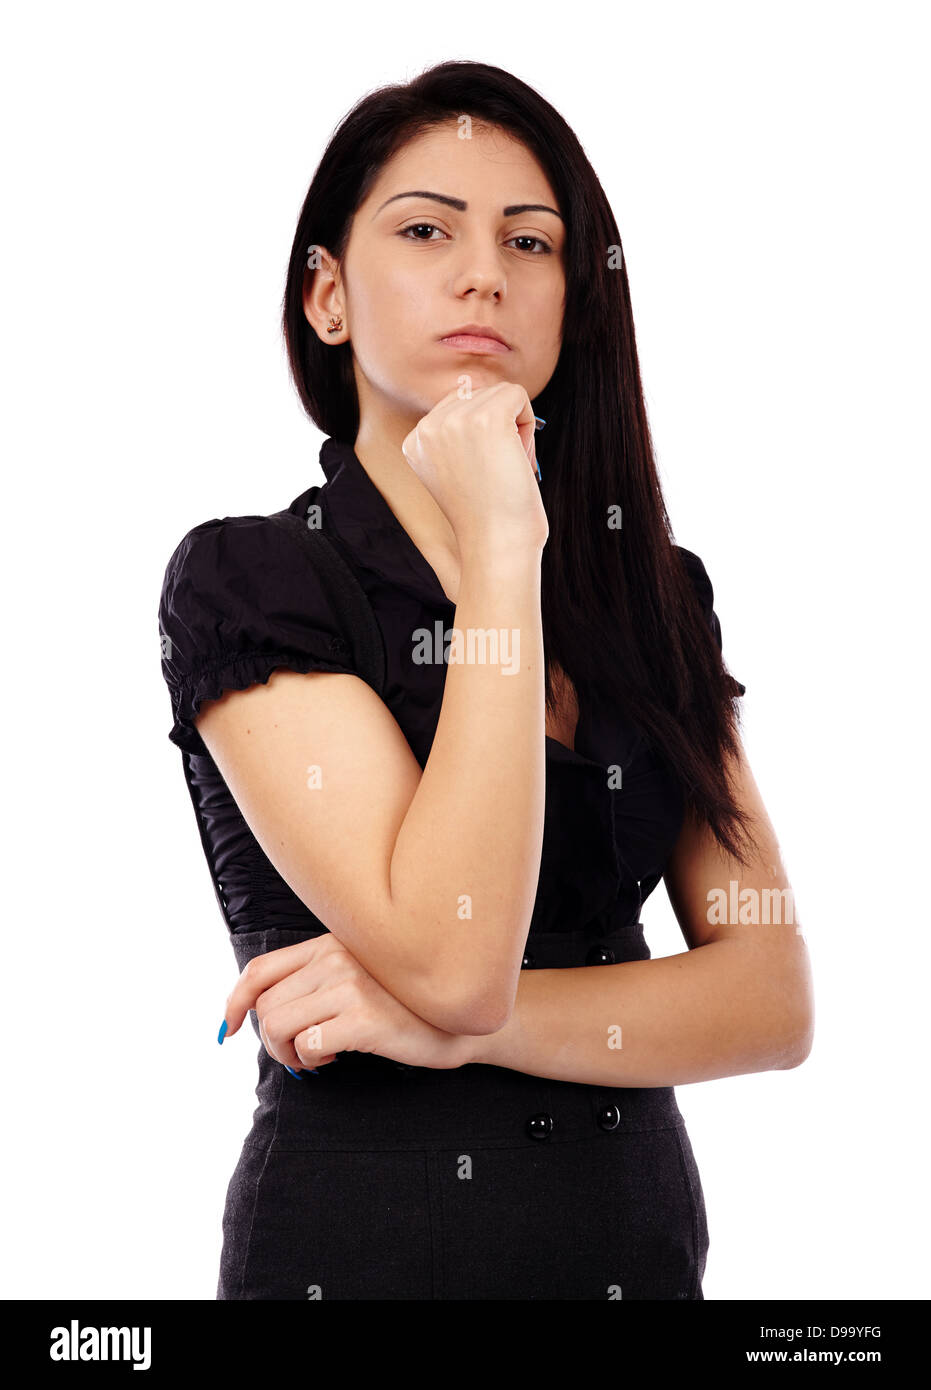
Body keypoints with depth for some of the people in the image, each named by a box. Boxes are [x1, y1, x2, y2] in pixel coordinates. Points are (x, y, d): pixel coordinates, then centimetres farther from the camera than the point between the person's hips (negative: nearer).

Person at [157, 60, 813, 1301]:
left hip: (644, 1236, 4)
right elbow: (453, 956, -24)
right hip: (356, 1240, -4)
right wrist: (502, 549, -22)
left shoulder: (657, 592, 3)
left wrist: (462, 1024, -19)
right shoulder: (245, 581, -11)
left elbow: (775, 998, -5)